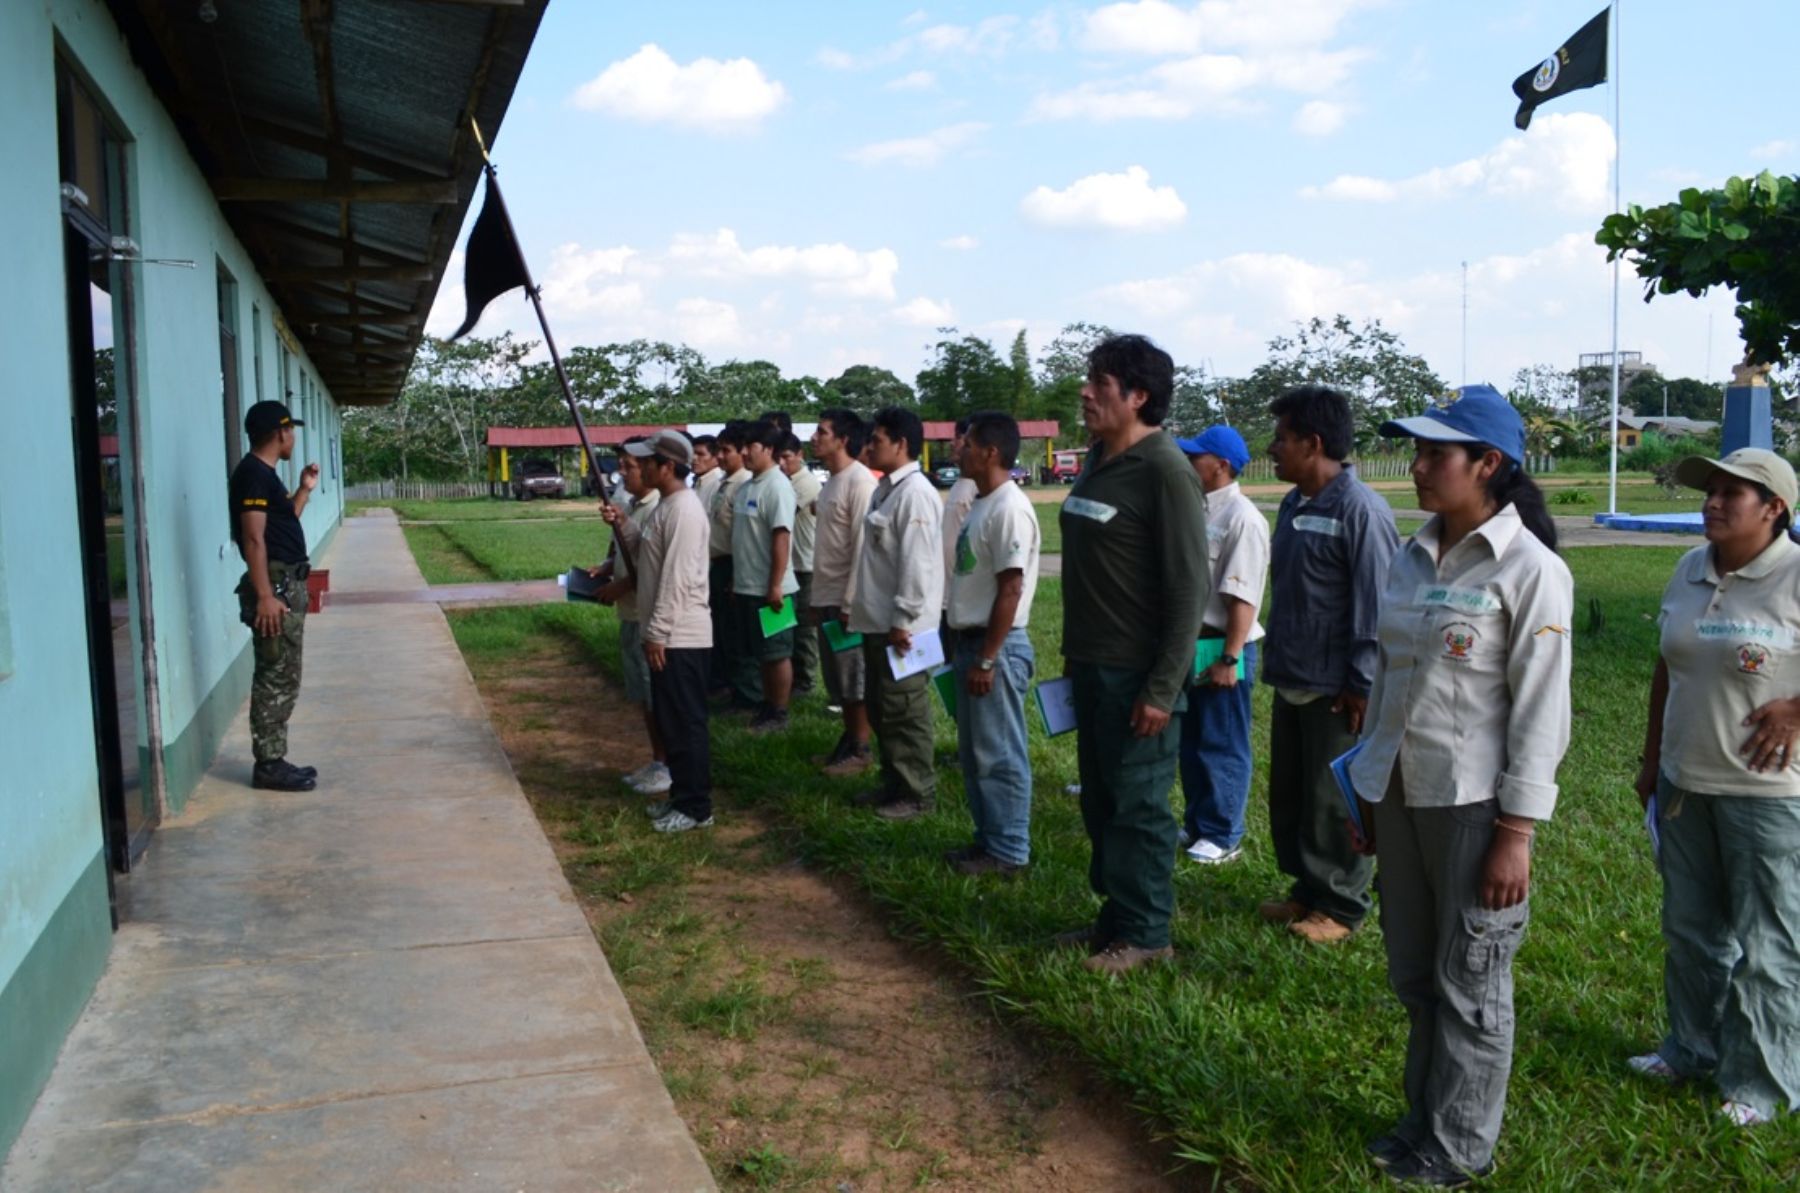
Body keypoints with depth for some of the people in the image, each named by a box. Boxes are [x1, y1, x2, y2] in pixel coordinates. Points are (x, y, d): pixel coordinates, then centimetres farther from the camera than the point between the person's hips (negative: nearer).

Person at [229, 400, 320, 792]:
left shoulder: (265, 474, 16)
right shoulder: (253, 473, -15)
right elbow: (254, 538, -21)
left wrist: (304, 490, 20)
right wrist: (265, 595, -24)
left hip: (288, 585, 10)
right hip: (275, 587, -10)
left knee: (282, 678, 13)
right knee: (276, 679, -6)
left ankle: (274, 760, 19)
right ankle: (268, 766, 0)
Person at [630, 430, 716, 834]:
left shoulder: (684, 509, -18)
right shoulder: (665, 505, 13)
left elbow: (676, 579, -22)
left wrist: (657, 633, -21)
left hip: (679, 637, -10)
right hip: (668, 634, 10)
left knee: (686, 723, -3)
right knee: (671, 721, 16)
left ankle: (696, 807, 5)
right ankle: (682, 796, 26)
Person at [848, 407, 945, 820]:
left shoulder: (915, 493, -17)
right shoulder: (885, 489, 13)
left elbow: (917, 564, -22)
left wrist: (902, 620, -21)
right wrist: (860, 607, 19)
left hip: (901, 625, -10)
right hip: (878, 621, 10)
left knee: (904, 713, 0)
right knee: (880, 709, 17)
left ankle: (917, 793, 12)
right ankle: (894, 782, 29)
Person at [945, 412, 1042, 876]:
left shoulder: (1009, 509, -18)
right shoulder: (982, 504, 13)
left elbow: (1010, 590, -21)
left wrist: (986, 660, -20)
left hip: (996, 647, -10)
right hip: (972, 640, 10)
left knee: (999, 755, -1)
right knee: (975, 752, 16)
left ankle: (1009, 851, 10)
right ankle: (989, 839, 27)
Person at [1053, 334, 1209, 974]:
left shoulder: (1165, 471, -15)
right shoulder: (1098, 461, 10)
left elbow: (1188, 590, -18)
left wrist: (1162, 689, -20)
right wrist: (1075, 656, 16)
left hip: (1137, 675, -8)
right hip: (1092, 668, 9)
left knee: (1138, 806, 2)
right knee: (1101, 801, 16)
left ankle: (1145, 934, 16)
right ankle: (1116, 915, 30)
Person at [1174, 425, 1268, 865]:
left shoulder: (1242, 518, -18)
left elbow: (1242, 598, -22)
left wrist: (1229, 658, -22)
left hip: (1222, 647, -9)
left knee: (1222, 745, 4)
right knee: (1190, 740, 18)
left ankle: (1223, 835, 17)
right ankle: (1197, 823, 32)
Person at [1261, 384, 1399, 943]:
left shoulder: (1360, 510, -18)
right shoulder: (1293, 504, 10)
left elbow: (1376, 605, -19)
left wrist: (1362, 683, -18)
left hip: (1334, 688, -9)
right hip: (1291, 682, 9)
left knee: (1334, 802, 3)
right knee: (1287, 796, 17)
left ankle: (1341, 905, 18)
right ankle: (1307, 889, 32)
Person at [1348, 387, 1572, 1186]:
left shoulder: (1530, 570, -13)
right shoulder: (1411, 559, 6)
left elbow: (1541, 710, -13)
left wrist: (1515, 832, -15)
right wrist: (1369, 790, 14)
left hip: (1473, 802, -6)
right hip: (1401, 792, 6)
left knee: (1469, 983, 9)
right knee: (1413, 975, 17)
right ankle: (1425, 1115, 35)